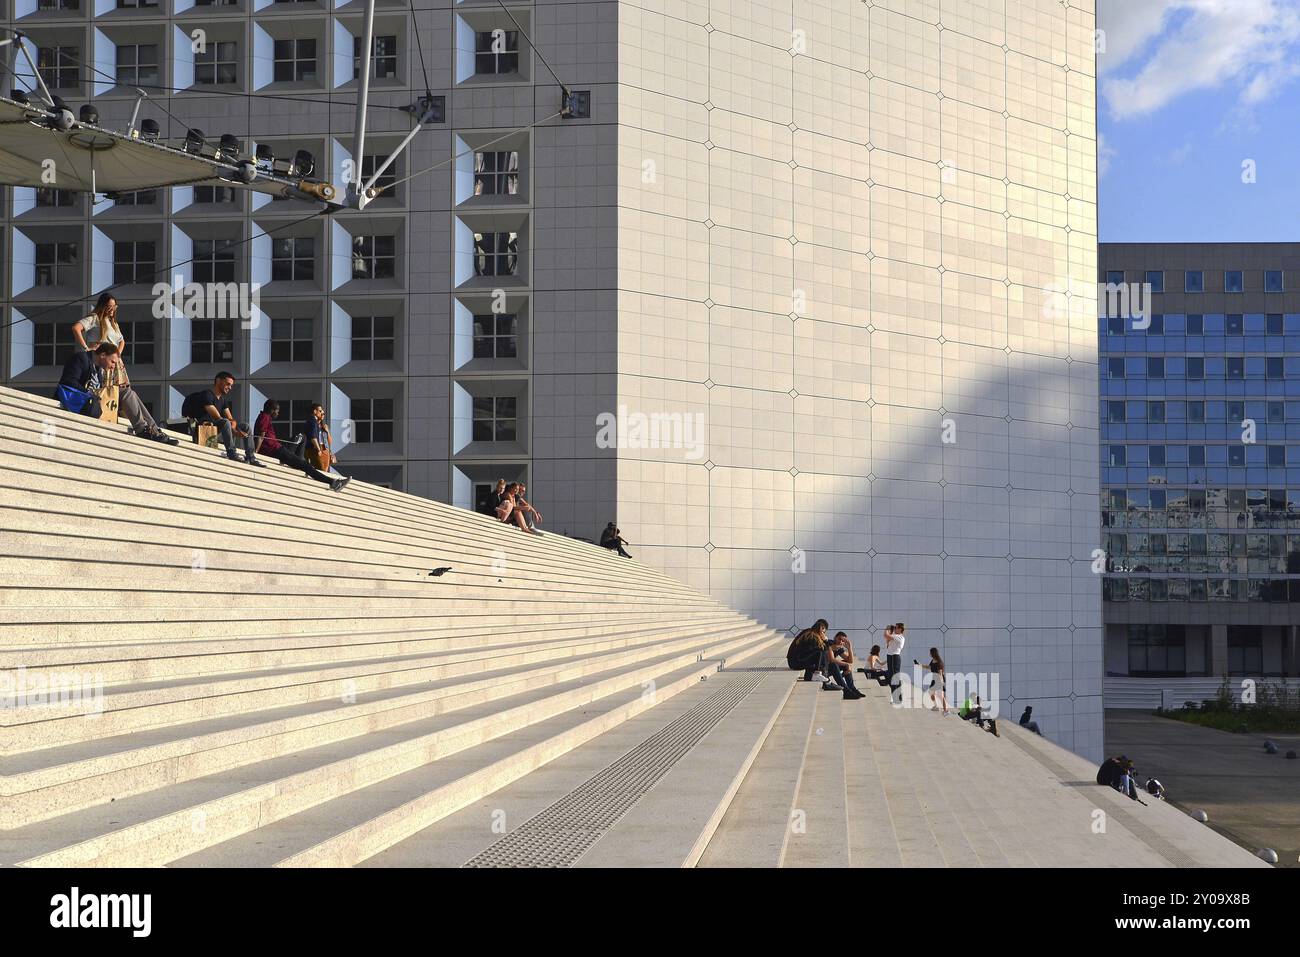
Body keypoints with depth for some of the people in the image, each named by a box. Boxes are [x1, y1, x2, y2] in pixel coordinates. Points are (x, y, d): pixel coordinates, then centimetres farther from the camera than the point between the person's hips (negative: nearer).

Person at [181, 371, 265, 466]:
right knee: (225, 422, -35)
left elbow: (231, 418, 10)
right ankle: (231, 454, -38)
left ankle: (251, 458, -7)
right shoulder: (207, 395, -12)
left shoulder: (223, 399, 17)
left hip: (217, 429, 9)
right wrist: (234, 431, -27)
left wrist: (233, 424, -16)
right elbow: (217, 418, -21)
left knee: (245, 426, 1)